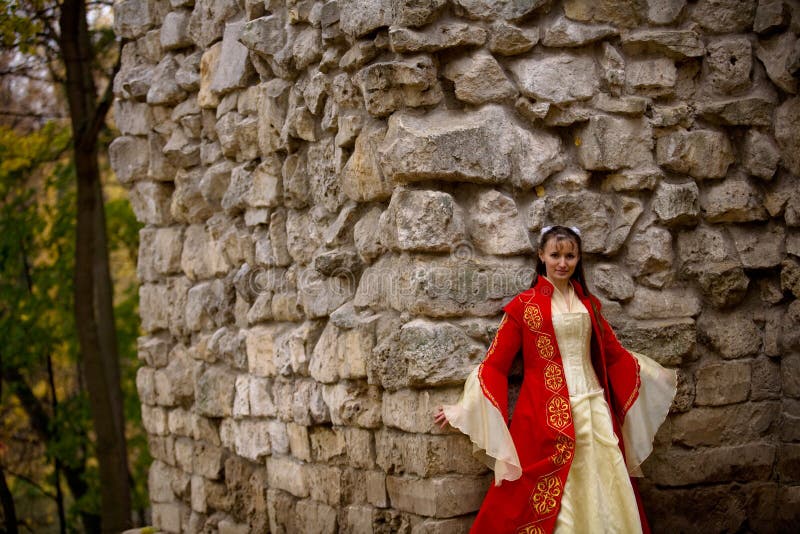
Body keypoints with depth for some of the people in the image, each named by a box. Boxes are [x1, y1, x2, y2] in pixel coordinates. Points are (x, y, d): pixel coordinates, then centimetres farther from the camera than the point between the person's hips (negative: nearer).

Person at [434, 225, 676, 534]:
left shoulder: (589, 303, 13)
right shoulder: (523, 305, -1)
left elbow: (613, 354, 22)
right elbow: (495, 363, 0)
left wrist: (658, 377, 29)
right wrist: (462, 408, -4)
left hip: (594, 408, 4)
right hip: (547, 415, -4)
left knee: (603, 492, 2)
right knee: (548, 501, -3)